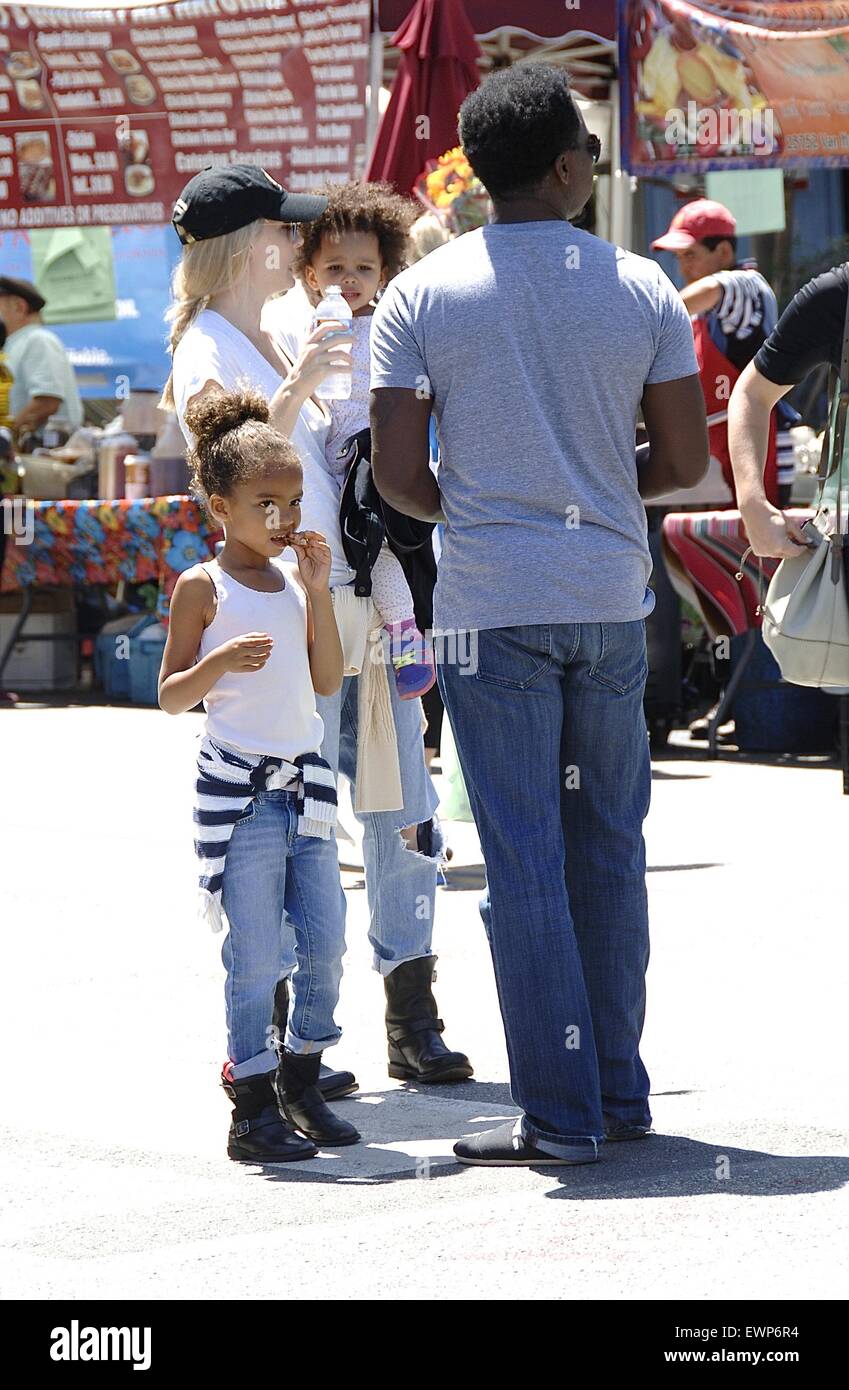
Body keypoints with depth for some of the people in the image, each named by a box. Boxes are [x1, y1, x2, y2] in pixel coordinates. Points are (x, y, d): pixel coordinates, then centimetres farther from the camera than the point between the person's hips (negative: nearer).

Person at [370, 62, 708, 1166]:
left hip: (492, 607, -2)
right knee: (609, 849, 13)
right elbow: (688, 462, 3)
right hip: (612, 600, 2)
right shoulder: (641, 290, 1)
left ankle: (559, 1114, 0)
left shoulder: (421, 297, -4)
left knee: (524, 861, -1)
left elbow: (396, 473, -6)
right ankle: (620, 1092, 18)